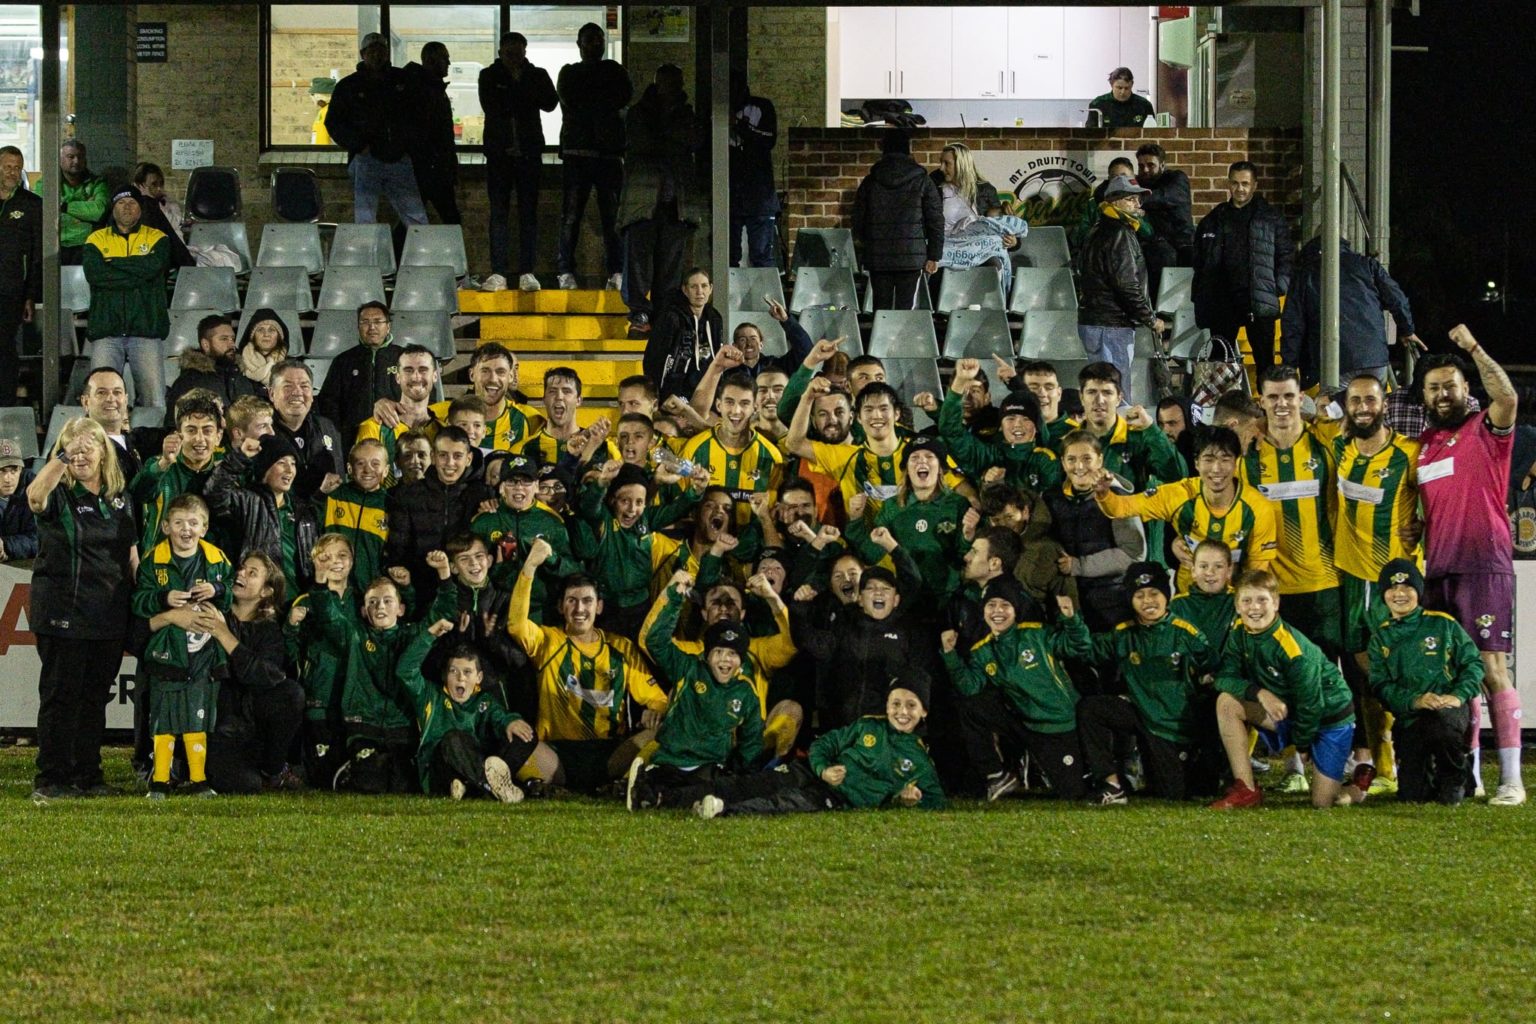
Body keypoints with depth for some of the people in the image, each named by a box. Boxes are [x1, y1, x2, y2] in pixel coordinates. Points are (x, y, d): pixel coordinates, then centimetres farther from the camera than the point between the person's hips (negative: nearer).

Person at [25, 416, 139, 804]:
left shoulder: (120, 499, 13)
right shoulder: (59, 495, -3)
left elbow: (132, 554, 16)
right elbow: (34, 496, -28)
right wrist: (63, 458, -38)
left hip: (109, 616, 5)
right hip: (63, 612, -5)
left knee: (96, 696, 9)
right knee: (61, 695, -4)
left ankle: (88, 775, 17)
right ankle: (51, 779, -1)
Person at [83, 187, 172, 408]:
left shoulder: (156, 239, 14)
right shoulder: (96, 240, 14)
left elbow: (154, 265, -8)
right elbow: (93, 274, -5)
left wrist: (114, 262, -2)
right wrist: (138, 276, -7)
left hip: (146, 331, 0)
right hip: (106, 331, 0)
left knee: (154, 399, -10)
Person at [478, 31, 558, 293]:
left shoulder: (537, 76, 9)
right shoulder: (490, 77, 7)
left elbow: (550, 103, -7)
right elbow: (492, 108, -8)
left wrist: (517, 88, -8)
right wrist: (524, 95, -5)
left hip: (529, 152, 0)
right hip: (499, 152, 0)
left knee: (529, 213, -1)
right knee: (498, 212, -3)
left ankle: (527, 272, -1)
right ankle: (498, 273, -3)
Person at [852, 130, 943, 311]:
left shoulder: (869, 182, 5)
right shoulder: (922, 181, -1)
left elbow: (858, 221, 9)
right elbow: (936, 221, -1)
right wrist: (934, 256, 4)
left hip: (877, 257, 2)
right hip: (912, 256, -2)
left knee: (881, 308, 7)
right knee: (906, 309, -3)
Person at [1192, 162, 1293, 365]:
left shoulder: (1271, 218, 6)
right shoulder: (1213, 221, 15)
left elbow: (1285, 257, 6)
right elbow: (1199, 263, 18)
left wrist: (1279, 288, -7)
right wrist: (1200, 300, 9)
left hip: (1259, 303, -3)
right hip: (1221, 301, 3)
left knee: (1265, 361, -5)